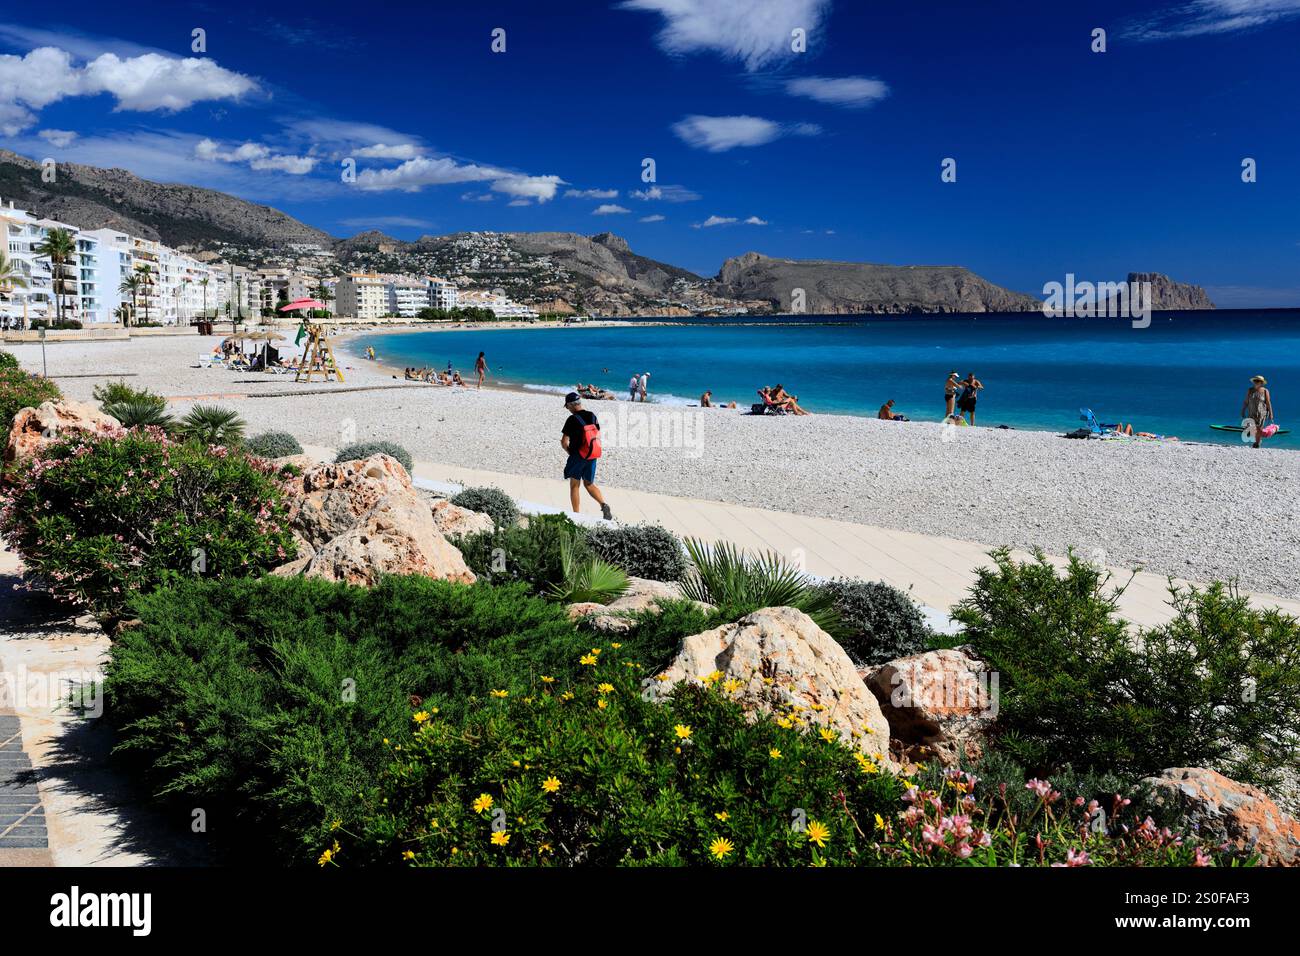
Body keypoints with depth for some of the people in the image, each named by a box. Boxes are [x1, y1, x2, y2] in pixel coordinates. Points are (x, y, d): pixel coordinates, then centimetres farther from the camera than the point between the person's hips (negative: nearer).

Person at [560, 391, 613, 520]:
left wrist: (570, 451, 3)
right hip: (592, 456, 5)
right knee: (589, 484, 16)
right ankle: (604, 505, -5)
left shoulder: (572, 419, -14)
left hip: (578, 456, -5)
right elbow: (598, 436, 10)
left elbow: (564, 442, -15)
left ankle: (576, 514, 9)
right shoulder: (592, 416, 4)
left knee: (574, 485, 9)